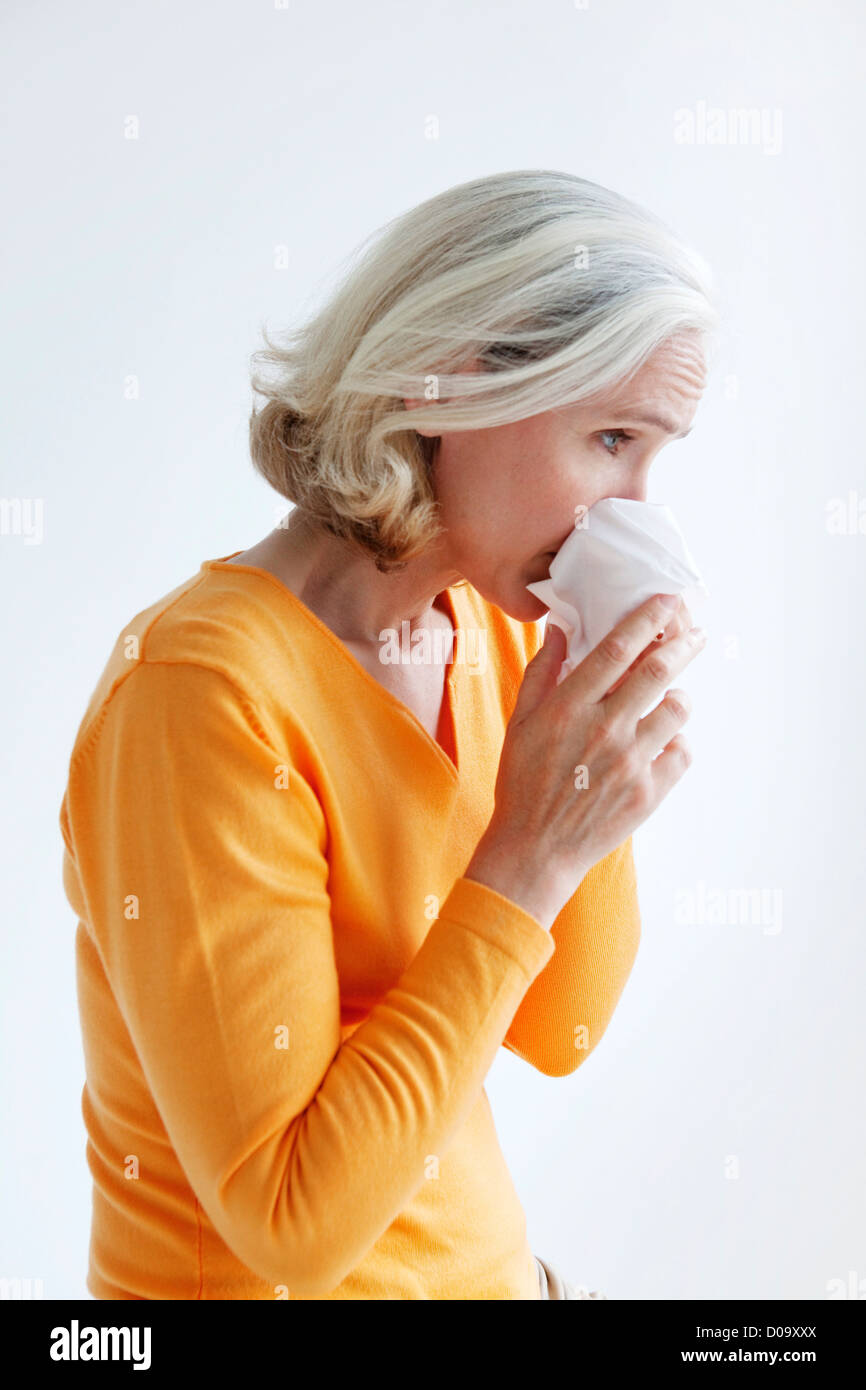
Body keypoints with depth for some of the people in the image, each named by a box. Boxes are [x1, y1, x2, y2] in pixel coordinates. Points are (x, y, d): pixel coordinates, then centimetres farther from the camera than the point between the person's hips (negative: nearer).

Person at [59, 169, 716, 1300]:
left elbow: (556, 1033, 1)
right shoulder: (208, 693, -24)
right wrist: (527, 857, -25)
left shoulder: (490, 631, -4)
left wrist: (605, 768, -12)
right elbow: (293, 1220, -24)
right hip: (259, 1275, -5)